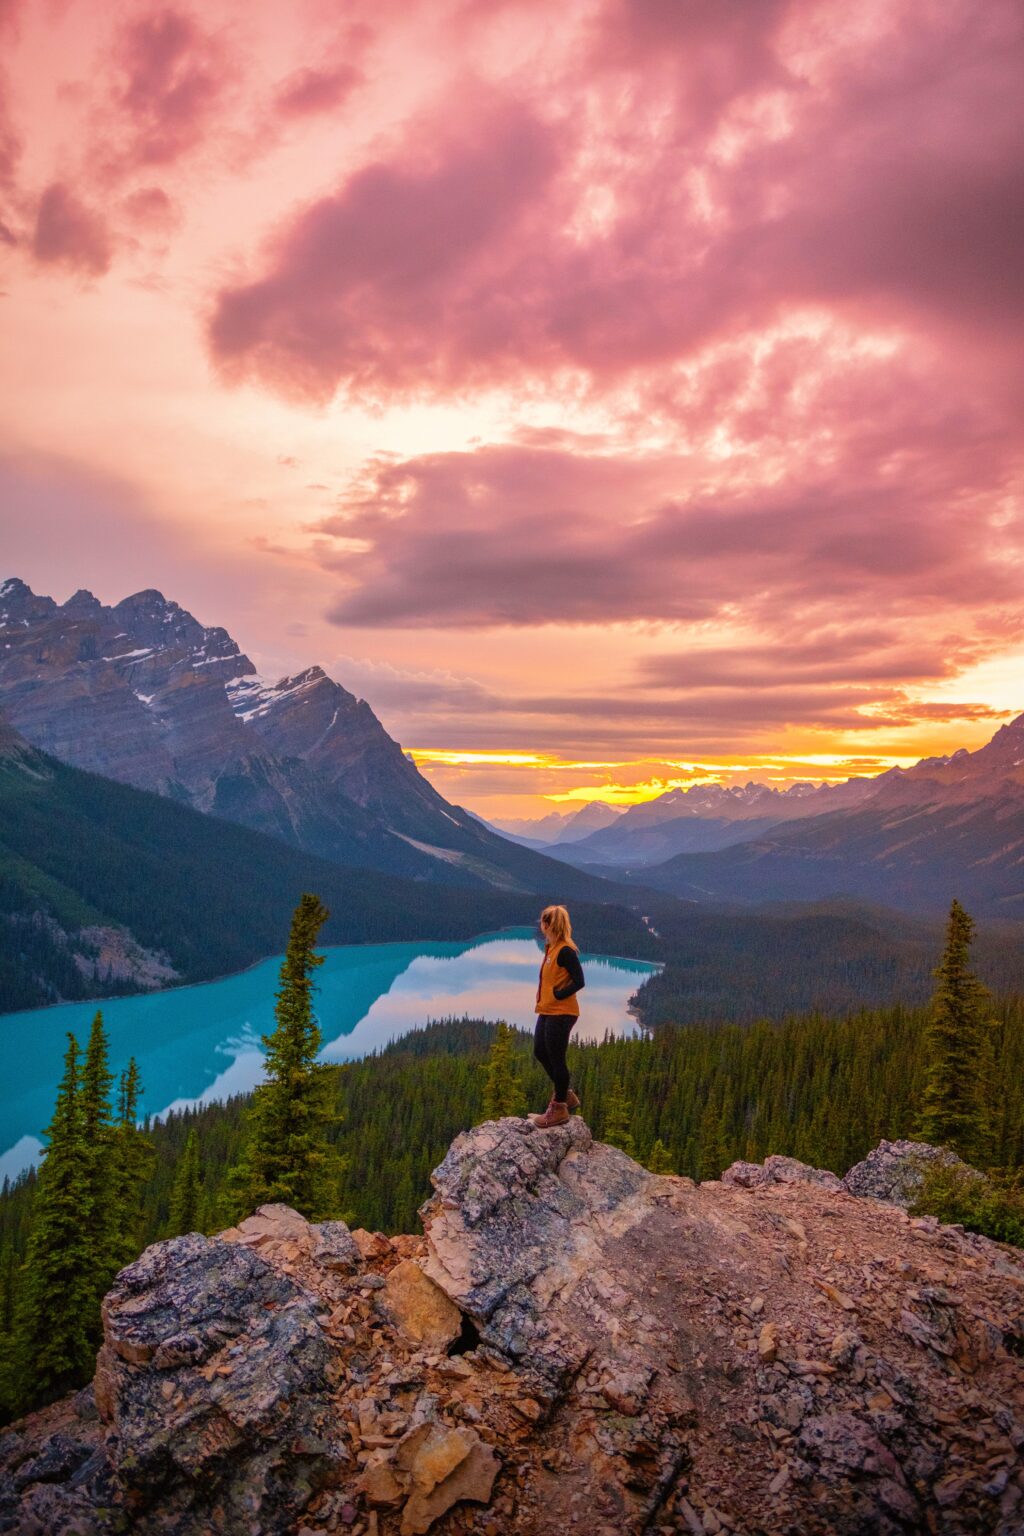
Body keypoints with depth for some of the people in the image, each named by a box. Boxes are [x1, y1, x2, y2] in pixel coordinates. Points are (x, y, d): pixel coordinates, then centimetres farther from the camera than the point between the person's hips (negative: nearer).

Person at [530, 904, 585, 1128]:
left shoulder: (565, 951, -19)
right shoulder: (551, 947, 9)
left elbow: (579, 981, -22)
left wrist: (557, 996, -17)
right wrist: (542, 998, 7)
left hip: (560, 1014, -10)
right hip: (547, 1011, 10)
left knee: (556, 1058, 0)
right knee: (540, 1052, 17)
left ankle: (559, 1109, 15)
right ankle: (564, 1094, 32)